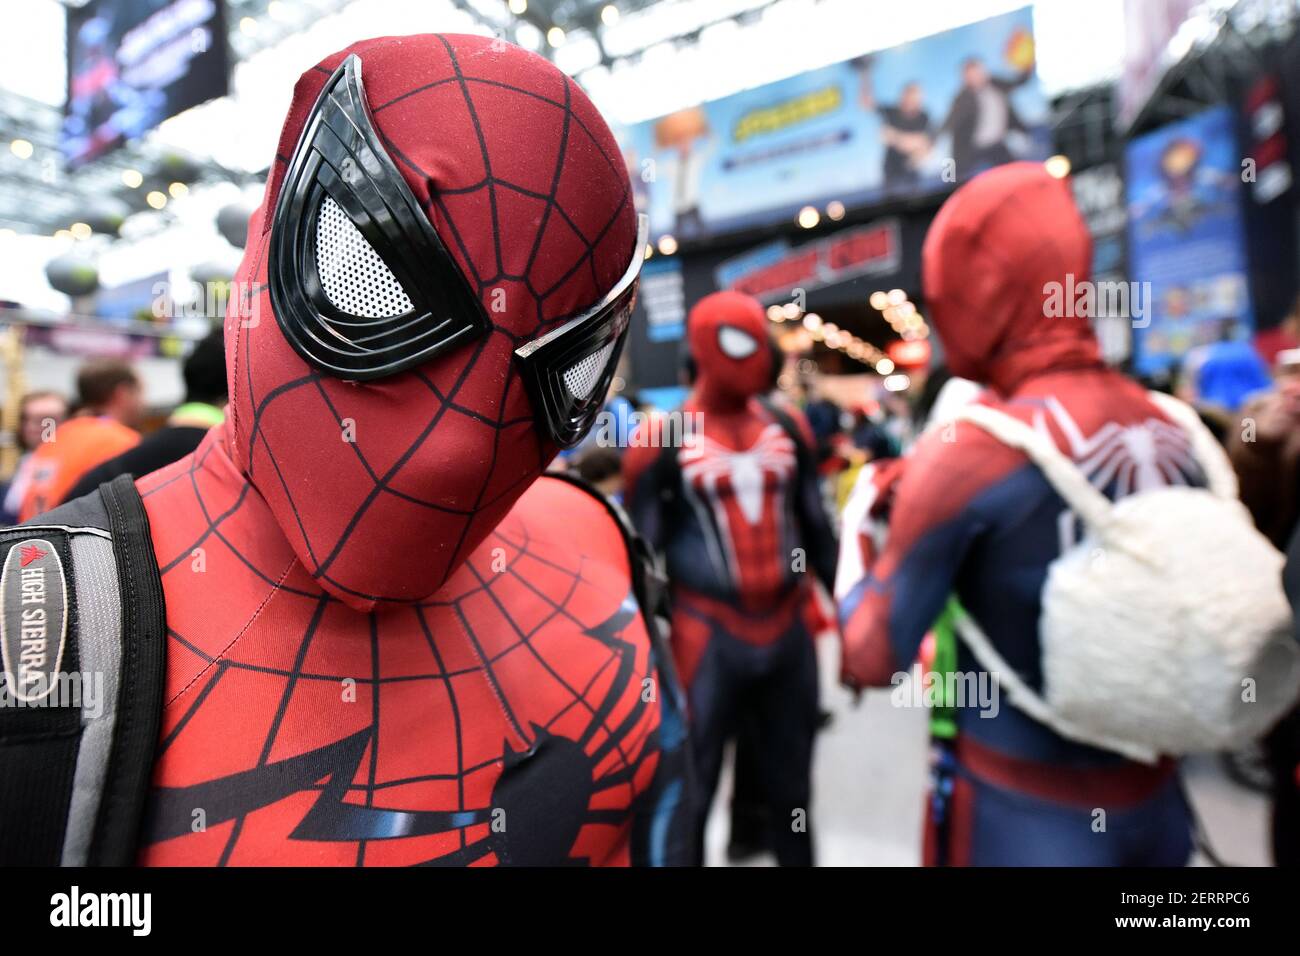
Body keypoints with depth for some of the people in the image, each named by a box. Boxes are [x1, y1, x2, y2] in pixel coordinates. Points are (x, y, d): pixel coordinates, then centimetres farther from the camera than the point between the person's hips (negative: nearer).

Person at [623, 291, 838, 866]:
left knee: (791, 786, 20)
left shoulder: (786, 426, 6)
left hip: (788, 629, 5)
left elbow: (815, 525, 14)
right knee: (690, 790, 6)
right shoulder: (664, 438, -9)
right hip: (708, 636, -4)